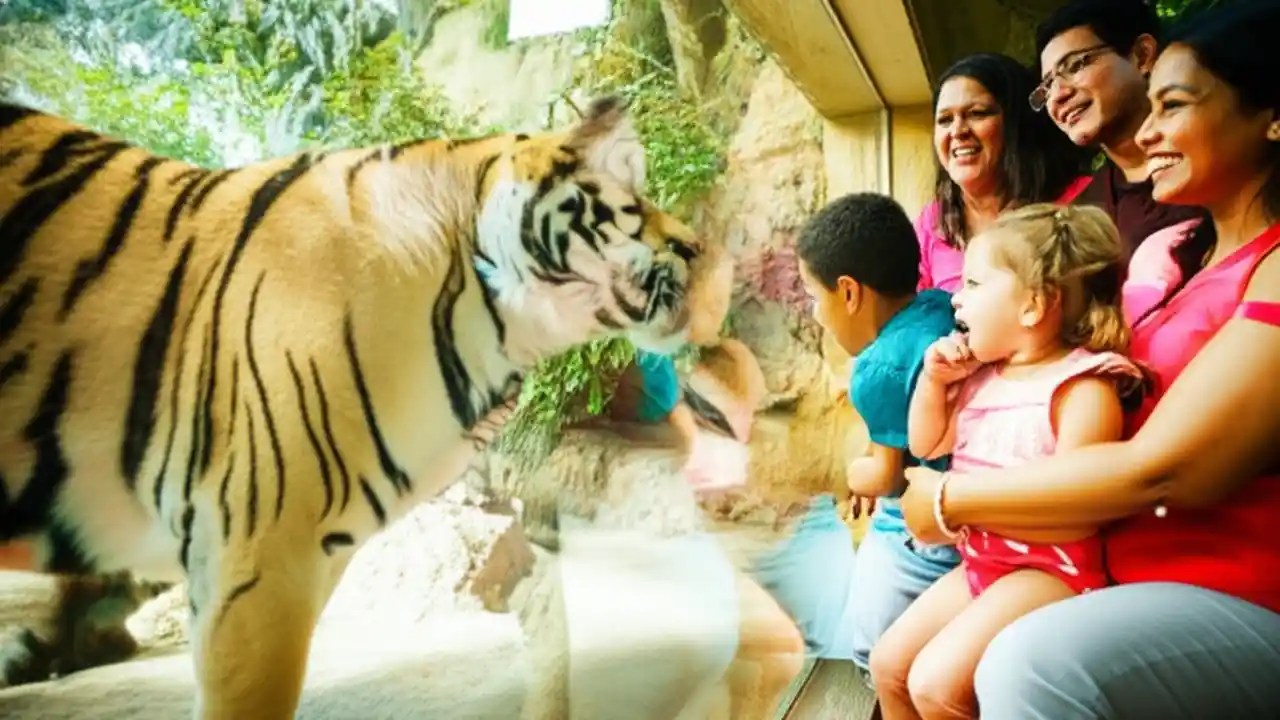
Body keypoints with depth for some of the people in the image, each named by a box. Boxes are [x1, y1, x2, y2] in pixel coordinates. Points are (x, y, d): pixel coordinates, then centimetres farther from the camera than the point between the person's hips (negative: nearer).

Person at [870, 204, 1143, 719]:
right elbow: (927, 445, 17)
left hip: (1051, 569, -8)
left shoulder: (1083, 388, -17)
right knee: (888, 663, 9)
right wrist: (934, 379, 1)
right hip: (980, 560, 9)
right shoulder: (982, 376, 8)